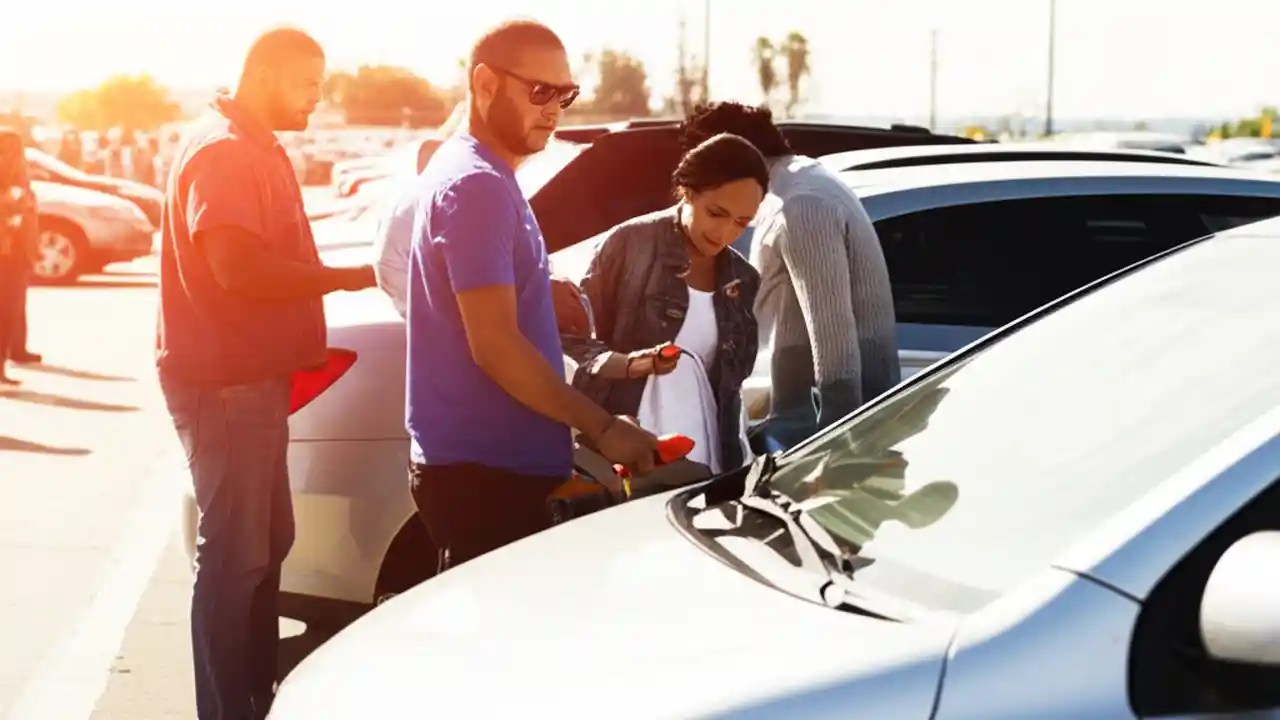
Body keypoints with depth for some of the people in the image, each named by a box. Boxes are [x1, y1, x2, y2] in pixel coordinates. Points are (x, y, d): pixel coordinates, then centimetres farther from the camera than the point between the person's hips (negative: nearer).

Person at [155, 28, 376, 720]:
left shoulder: (256, 148, 17)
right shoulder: (221, 149, -16)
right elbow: (236, 266, -25)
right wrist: (346, 277, -18)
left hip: (254, 376, 11)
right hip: (222, 382, -11)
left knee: (266, 542, 18)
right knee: (233, 555, -6)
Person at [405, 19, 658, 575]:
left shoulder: (479, 175, 15)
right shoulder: (476, 185, -17)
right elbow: (496, 346, -22)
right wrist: (601, 428, -17)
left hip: (496, 462, 10)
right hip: (484, 470, -10)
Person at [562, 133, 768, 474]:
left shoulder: (744, 282, 13)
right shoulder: (632, 242, -3)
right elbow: (574, 338, -2)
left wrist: (734, 461, 10)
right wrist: (631, 364, -18)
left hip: (703, 461, 4)